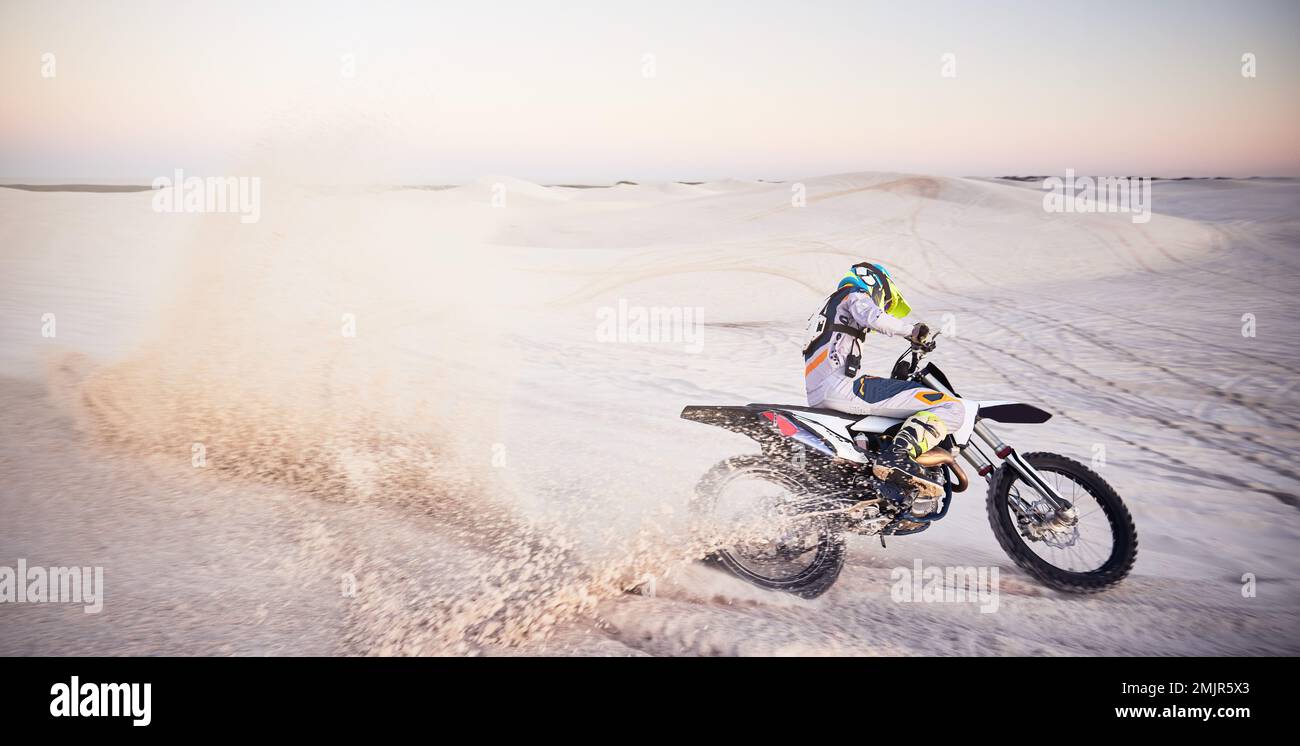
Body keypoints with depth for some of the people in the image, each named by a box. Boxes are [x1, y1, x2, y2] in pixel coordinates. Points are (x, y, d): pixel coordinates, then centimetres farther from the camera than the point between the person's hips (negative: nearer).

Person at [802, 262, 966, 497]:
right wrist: (912, 330, -3)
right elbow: (873, 317, -17)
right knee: (950, 407, -18)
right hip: (840, 386, -10)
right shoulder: (856, 295, 8)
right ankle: (898, 455, -36)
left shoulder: (829, 305, 36)